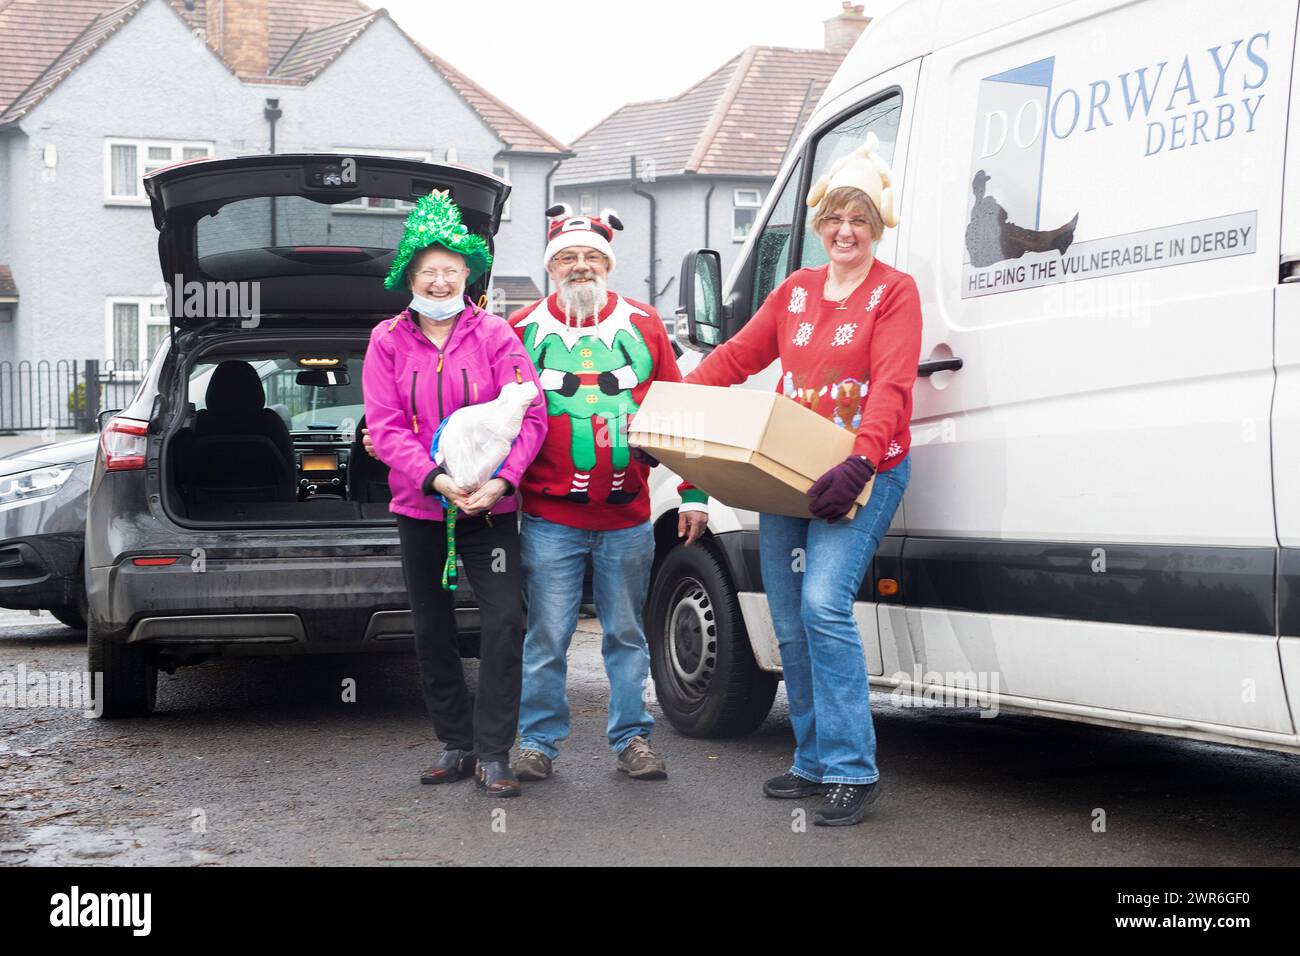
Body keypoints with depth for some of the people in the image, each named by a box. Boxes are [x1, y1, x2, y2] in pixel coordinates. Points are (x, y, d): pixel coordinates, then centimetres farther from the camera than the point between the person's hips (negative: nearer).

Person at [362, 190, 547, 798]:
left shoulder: (495, 335, -2)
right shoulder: (388, 341, 2)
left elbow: (529, 416, -6)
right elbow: (385, 426, -5)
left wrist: (501, 479, -21)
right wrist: (434, 477, -20)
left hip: (490, 506, -2)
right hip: (418, 508, 2)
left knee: (504, 621, -10)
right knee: (431, 632, 11)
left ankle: (494, 753, -2)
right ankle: (456, 744, 24)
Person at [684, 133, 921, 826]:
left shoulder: (894, 292, -2)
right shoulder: (795, 291, 15)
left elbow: (890, 387, -16)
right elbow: (735, 357, 14)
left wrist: (859, 464, -30)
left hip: (862, 475, -6)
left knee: (824, 603, -23)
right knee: (790, 627, 7)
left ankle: (852, 770, -15)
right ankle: (816, 762, 22)